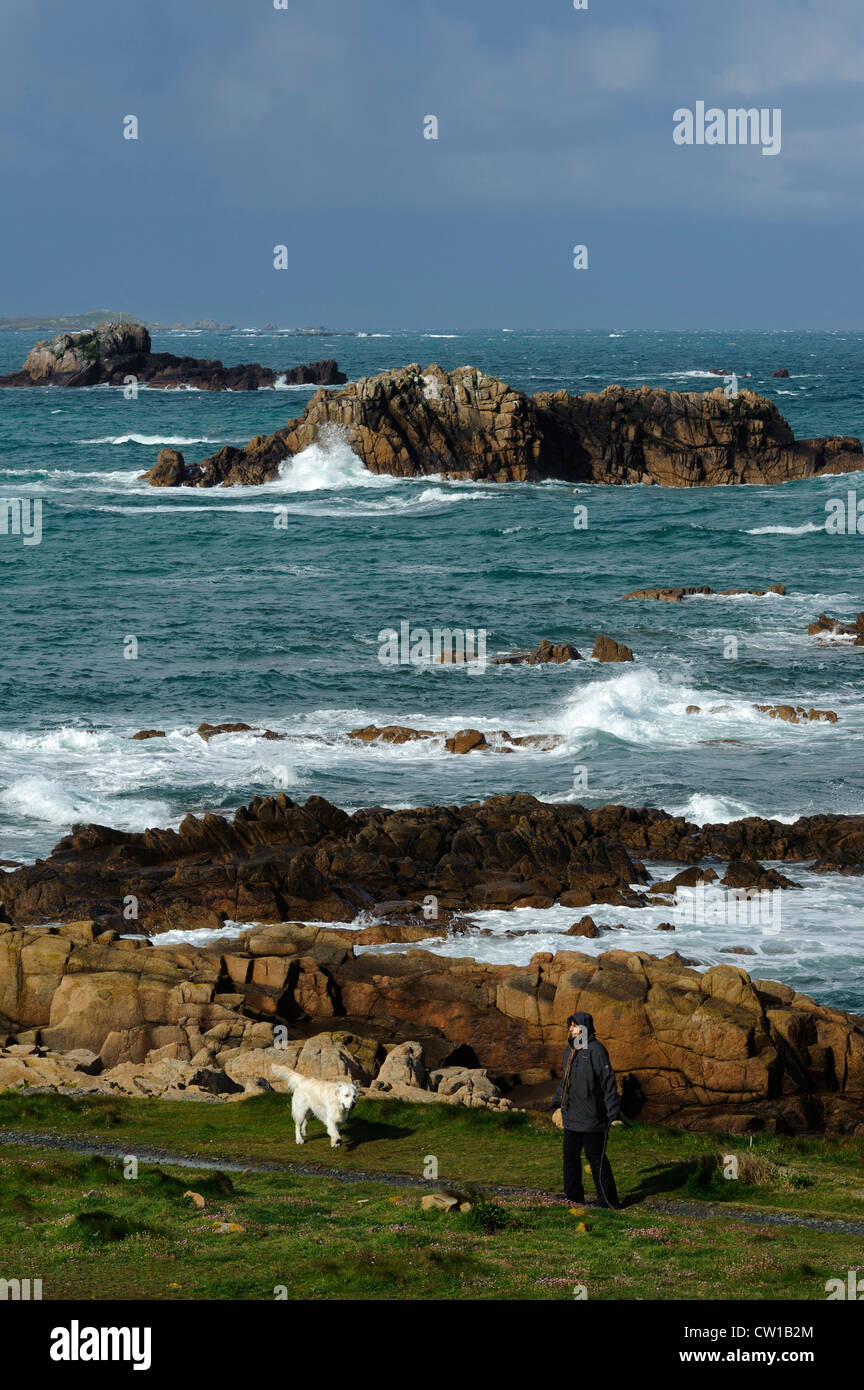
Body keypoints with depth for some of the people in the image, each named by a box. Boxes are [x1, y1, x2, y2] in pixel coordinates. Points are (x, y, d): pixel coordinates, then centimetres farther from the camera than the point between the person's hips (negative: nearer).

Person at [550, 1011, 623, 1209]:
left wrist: (614, 1113, -20)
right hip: (572, 1115, 8)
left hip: (591, 1117, -8)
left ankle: (608, 1202, 3)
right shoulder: (571, 1049, 13)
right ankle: (573, 1197, 21)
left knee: (596, 1159, -4)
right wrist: (557, 1105, 23)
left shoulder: (595, 1050, -13)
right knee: (570, 1156, 11)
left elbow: (608, 1081, -15)